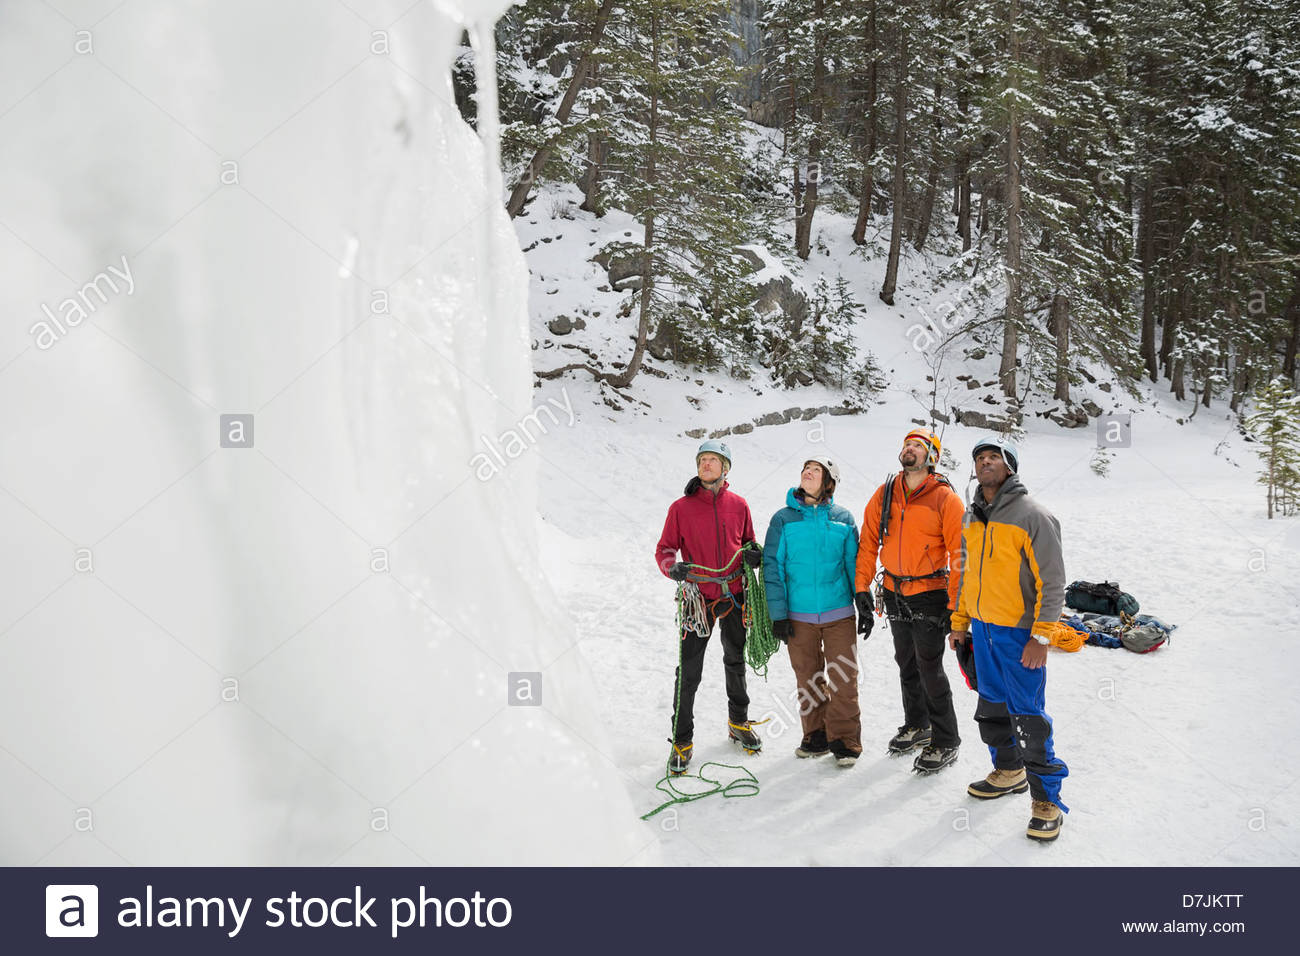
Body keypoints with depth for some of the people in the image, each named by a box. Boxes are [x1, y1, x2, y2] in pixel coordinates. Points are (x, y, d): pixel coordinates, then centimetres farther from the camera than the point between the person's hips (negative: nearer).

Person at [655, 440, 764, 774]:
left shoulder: (738, 505, 4)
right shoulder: (681, 507, -2)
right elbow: (665, 549, 0)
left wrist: (753, 553, -8)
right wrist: (673, 568, -21)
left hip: (734, 596, 3)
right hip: (698, 597, -3)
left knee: (736, 663, 19)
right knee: (689, 672, -4)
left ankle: (738, 722, 39)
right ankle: (681, 741, 7)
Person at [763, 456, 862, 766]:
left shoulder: (843, 518, 4)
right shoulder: (784, 519, 2)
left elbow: (854, 563, 10)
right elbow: (773, 567, 1)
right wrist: (778, 613, -4)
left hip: (839, 612, 0)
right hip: (799, 615, 0)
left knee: (843, 678, -1)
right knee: (808, 679, 8)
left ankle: (844, 740, 11)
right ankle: (816, 737, 22)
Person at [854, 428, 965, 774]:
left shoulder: (945, 498, -11)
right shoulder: (885, 495, 3)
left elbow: (959, 553, -12)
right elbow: (868, 542, 5)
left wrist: (955, 605, -15)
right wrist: (862, 589, -1)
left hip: (929, 594, -5)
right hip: (895, 594, 5)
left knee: (930, 667, -4)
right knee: (906, 664, 17)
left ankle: (946, 741, 10)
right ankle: (917, 725, 35)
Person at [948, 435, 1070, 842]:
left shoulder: (1032, 515, -13)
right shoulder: (973, 519, 9)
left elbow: (1052, 580, -14)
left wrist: (1041, 637, -17)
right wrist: (960, 621, 16)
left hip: (1020, 634, -7)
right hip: (983, 629, 7)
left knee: (1029, 717, -5)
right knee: (992, 709, 17)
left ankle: (1047, 800, 6)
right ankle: (1009, 772, 35)